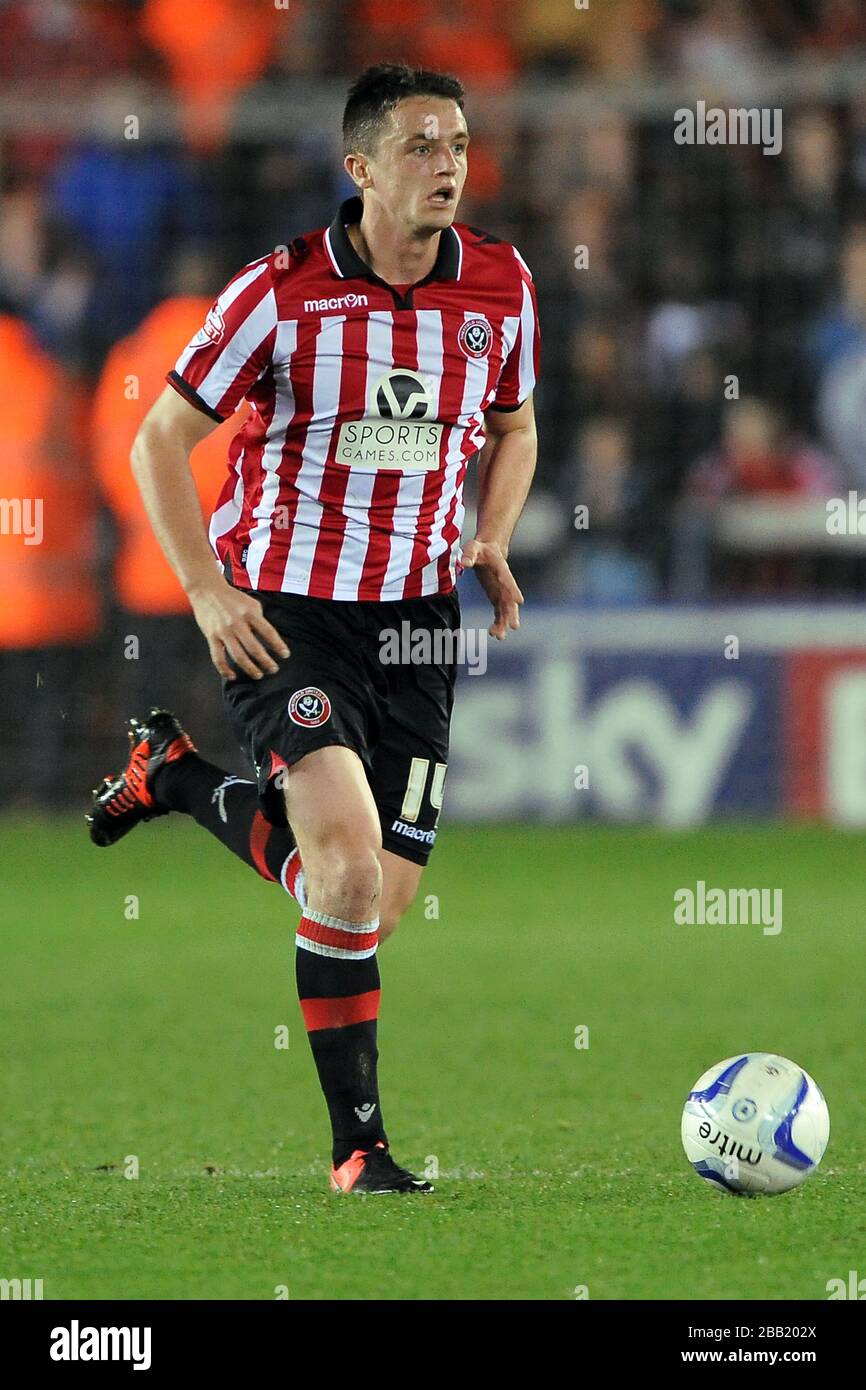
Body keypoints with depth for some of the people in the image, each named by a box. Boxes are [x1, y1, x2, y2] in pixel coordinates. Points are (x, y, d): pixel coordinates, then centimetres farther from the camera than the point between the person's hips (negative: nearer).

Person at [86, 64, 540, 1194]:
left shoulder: (501, 286, 0)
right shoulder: (284, 292, -12)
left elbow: (512, 428, 20)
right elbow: (161, 439, -3)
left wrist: (491, 546, 2)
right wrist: (208, 591, -13)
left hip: (416, 617, 5)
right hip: (285, 611, -5)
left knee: (384, 896, 5)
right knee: (350, 855, -22)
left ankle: (180, 777, 32)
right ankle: (358, 1142, -9)